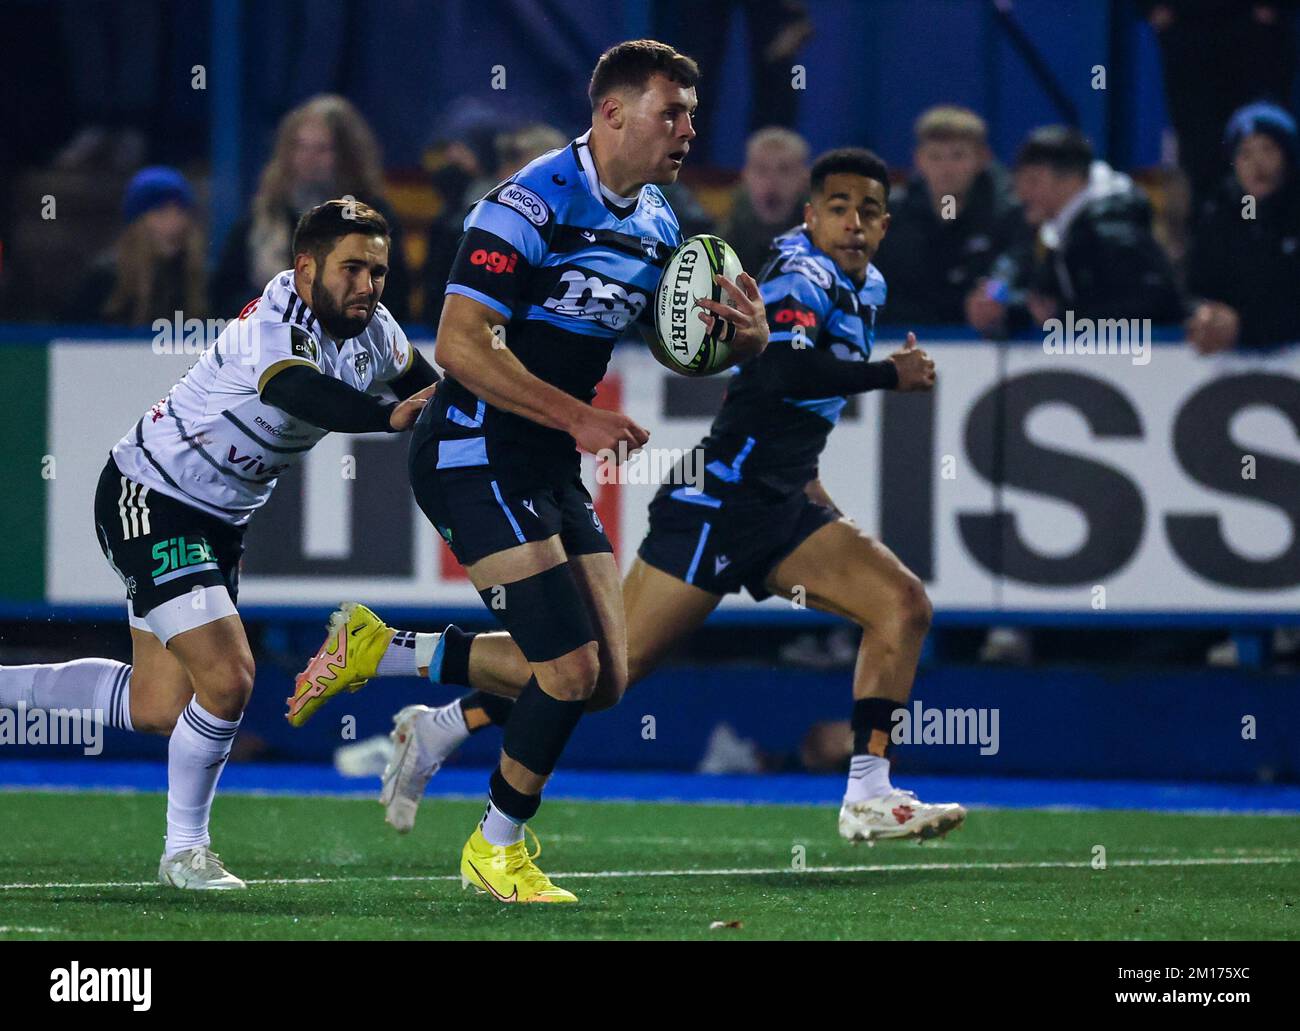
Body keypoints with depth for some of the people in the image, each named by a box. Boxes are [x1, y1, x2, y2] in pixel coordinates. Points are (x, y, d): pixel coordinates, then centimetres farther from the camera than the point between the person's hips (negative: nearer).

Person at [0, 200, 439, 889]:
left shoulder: (372, 331, -4)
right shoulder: (274, 328, -30)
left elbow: (423, 385, 16)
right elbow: (300, 392, -53)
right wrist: (391, 416, -64)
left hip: (218, 522, 9)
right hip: (146, 500, -9)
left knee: (156, 710, 11)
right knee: (226, 678, -20)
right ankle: (183, 851, 1)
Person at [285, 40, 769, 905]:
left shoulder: (656, 223, 7)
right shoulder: (532, 205, -19)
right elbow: (461, 345, -24)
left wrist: (744, 338, -5)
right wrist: (580, 417, -26)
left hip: (550, 466, 9)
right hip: (476, 453, -9)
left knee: (605, 675, 3)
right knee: (572, 670, -13)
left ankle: (383, 651, 18)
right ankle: (498, 848, 10)